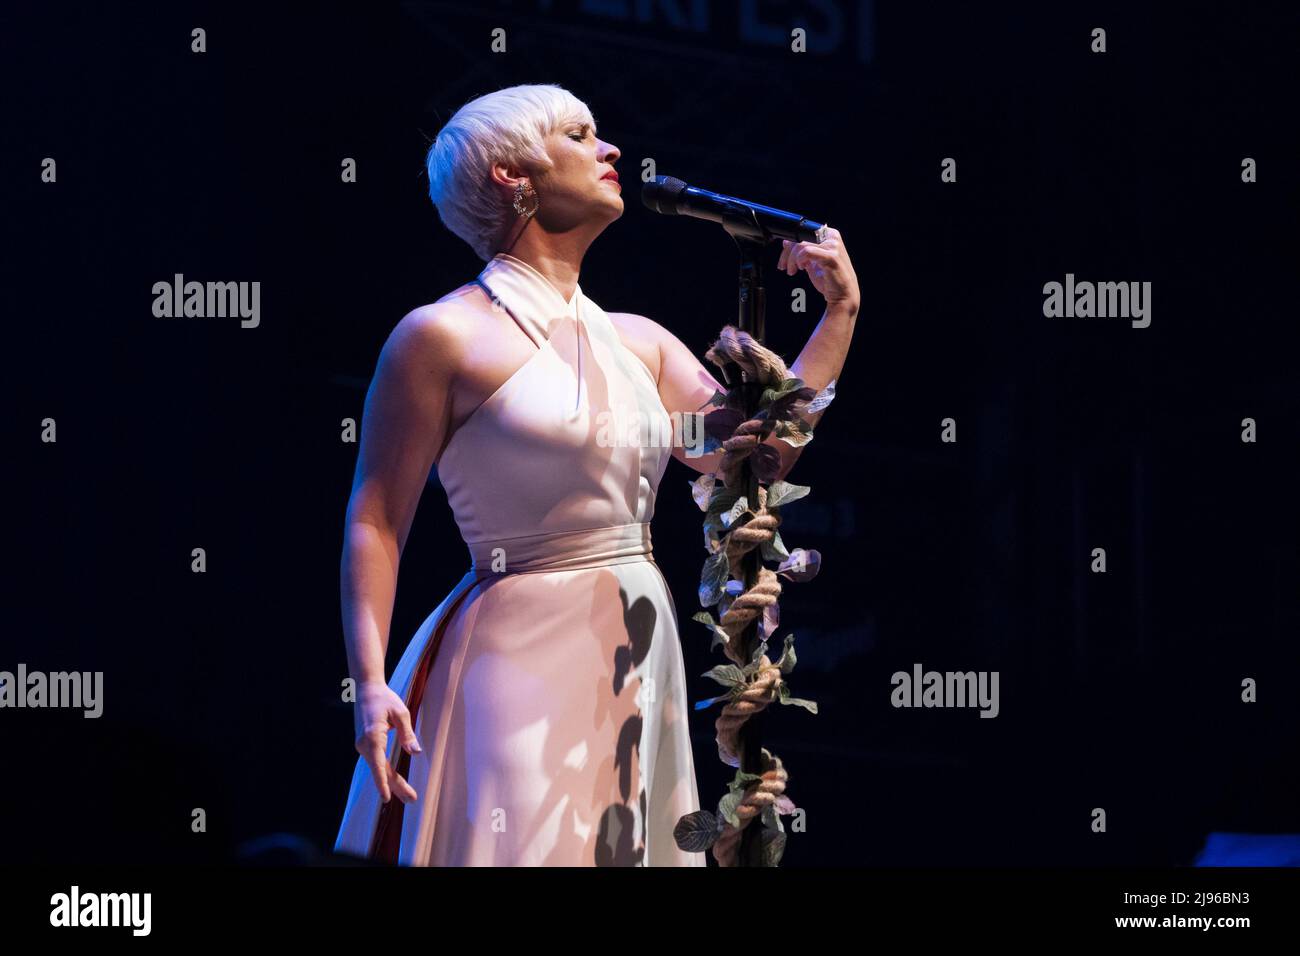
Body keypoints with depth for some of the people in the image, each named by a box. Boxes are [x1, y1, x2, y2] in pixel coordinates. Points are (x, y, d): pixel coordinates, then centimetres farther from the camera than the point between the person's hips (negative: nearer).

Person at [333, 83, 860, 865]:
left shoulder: (637, 343, 15)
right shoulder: (444, 337, -4)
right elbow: (376, 522, -6)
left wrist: (841, 313, 8)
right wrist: (371, 683, -16)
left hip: (639, 674, 6)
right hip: (523, 660, -6)